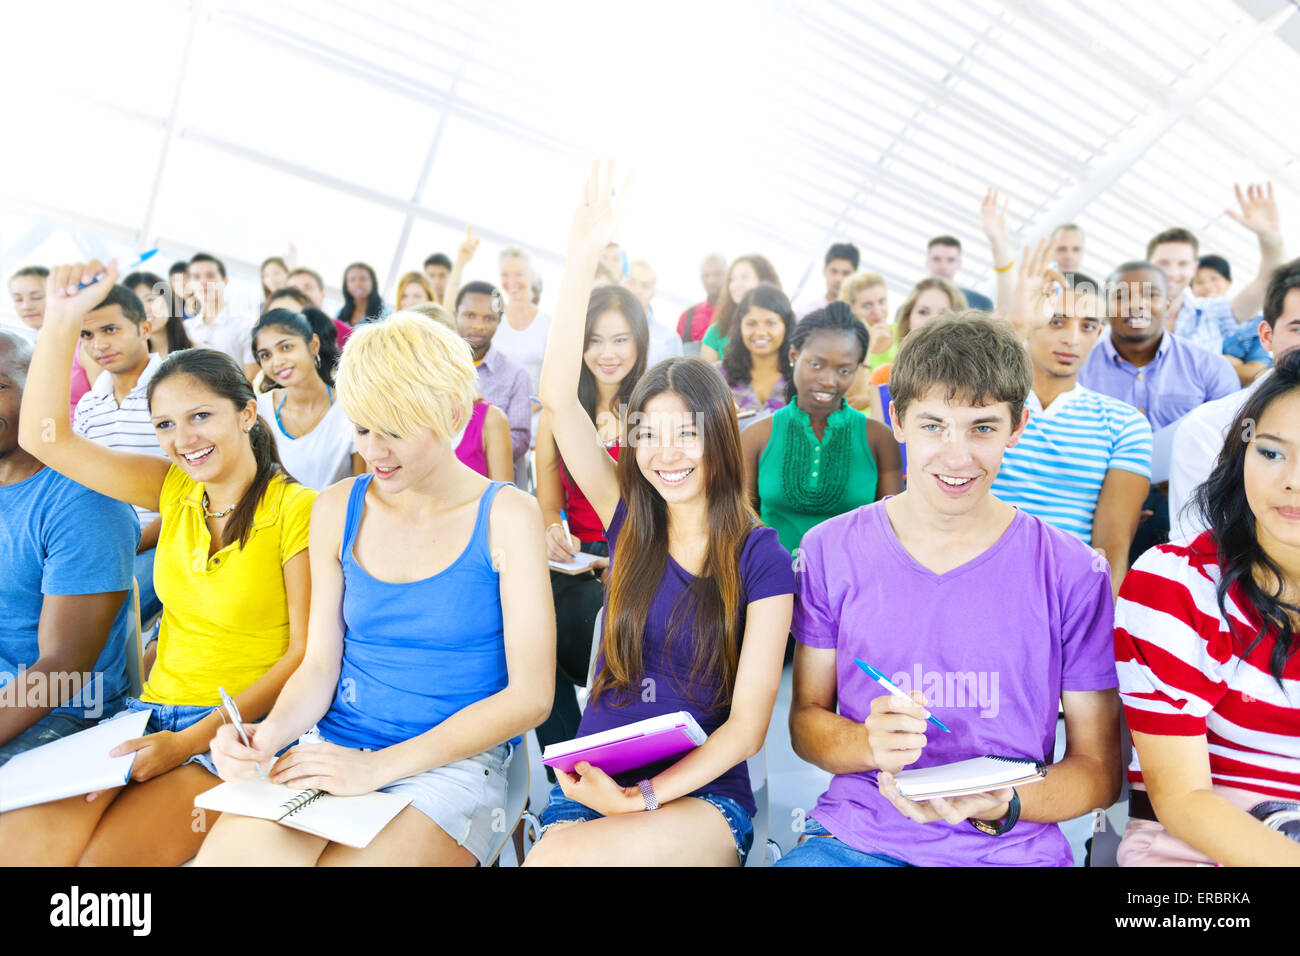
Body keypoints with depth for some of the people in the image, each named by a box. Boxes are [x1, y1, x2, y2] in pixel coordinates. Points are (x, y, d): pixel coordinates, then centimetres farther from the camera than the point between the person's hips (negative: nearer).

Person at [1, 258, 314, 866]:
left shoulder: (295, 508, -8)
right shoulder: (174, 490, 9)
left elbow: (305, 651, -9)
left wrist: (193, 740, -13)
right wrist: (61, 321, -4)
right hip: (152, 714, 5)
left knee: (106, 856, -26)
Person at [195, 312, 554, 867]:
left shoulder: (506, 516, -7)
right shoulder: (338, 509, 7)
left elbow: (529, 696, -10)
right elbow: (320, 663, 11)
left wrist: (378, 765, -15)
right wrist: (270, 733, -12)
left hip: (455, 763, -3)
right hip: (333, 750, 3)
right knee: (226, 854, -25)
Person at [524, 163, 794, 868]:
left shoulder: (762, 561, -6)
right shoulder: (629, 520, 3)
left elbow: (747, 724, -7)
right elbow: (557, 398, -8)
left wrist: (645, 797, -18)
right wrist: (581, 260, -14)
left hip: (702, 797, -3)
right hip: (588, 784, 3)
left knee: (564, 853, -30)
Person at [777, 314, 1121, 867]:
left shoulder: (1074, 573, -1)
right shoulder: (831, 551, 1)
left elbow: (1098, 766, 4)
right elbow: (805, 718, 7)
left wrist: (999, 807, -16)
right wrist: (869, 744, -15)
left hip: (1012, 850, 1)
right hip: (854, 836, -1)